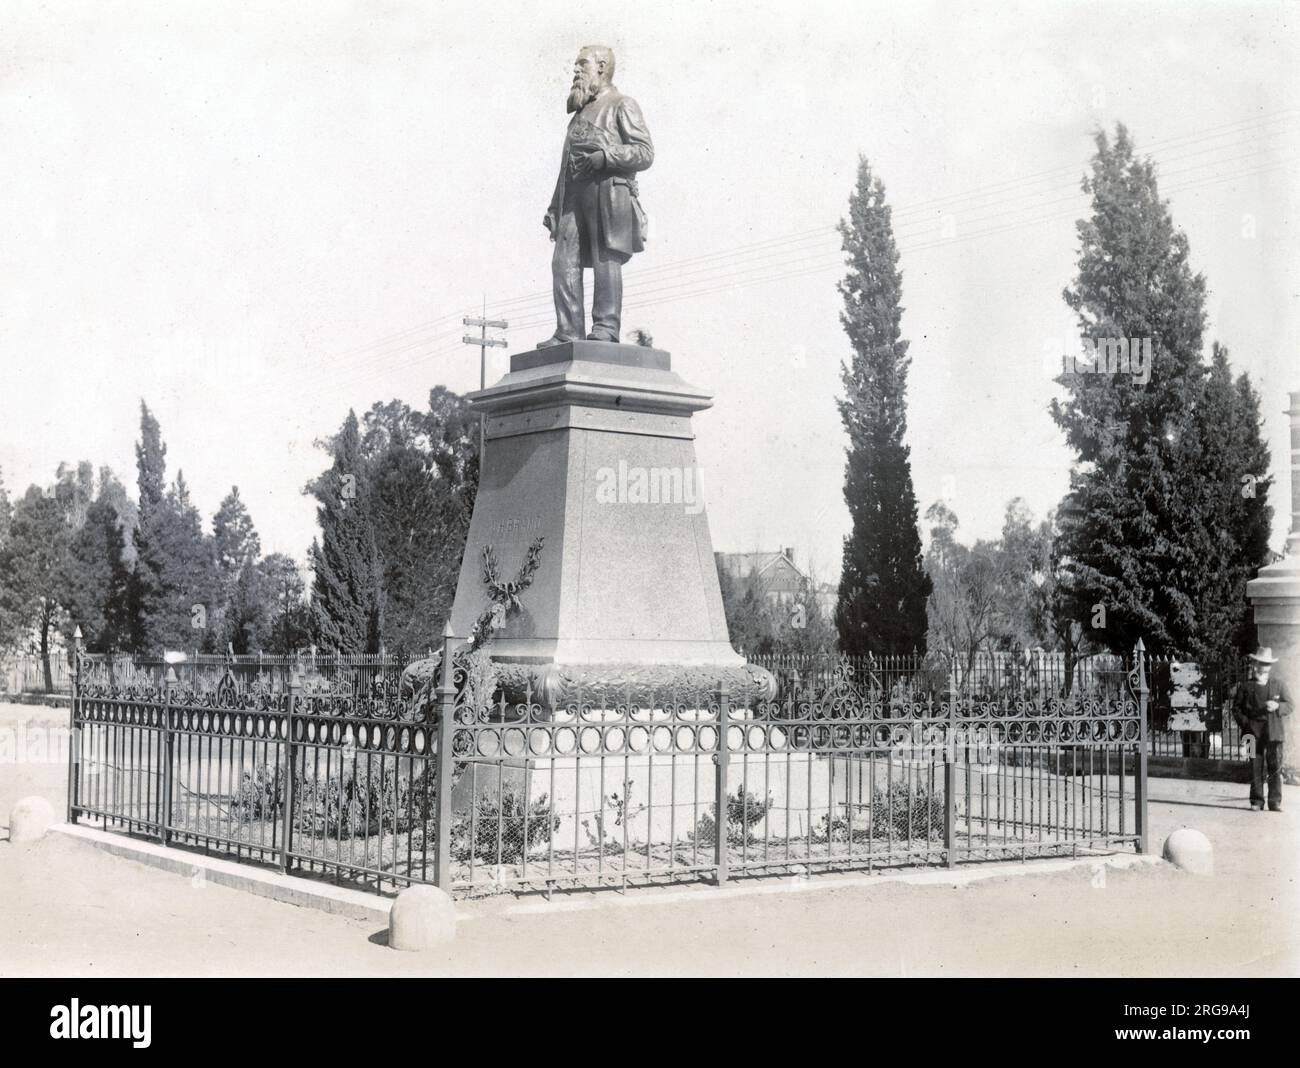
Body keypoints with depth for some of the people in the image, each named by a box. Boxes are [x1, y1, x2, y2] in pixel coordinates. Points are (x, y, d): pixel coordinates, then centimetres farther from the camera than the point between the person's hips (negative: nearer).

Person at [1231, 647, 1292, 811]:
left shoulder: (1278, 684, 13)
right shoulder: (1246, 686, 10)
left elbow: (1290, 705, 10)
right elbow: (1236, 707, 10)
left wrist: (1277, 706, -11)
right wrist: (1245, 723, -4)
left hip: (1274, 732, 0)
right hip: (1254, 733, 0)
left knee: (1275, 767, -4)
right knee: (1256, 768, 0)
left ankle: (1275, 802, -1)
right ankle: (1256, 802, 4)